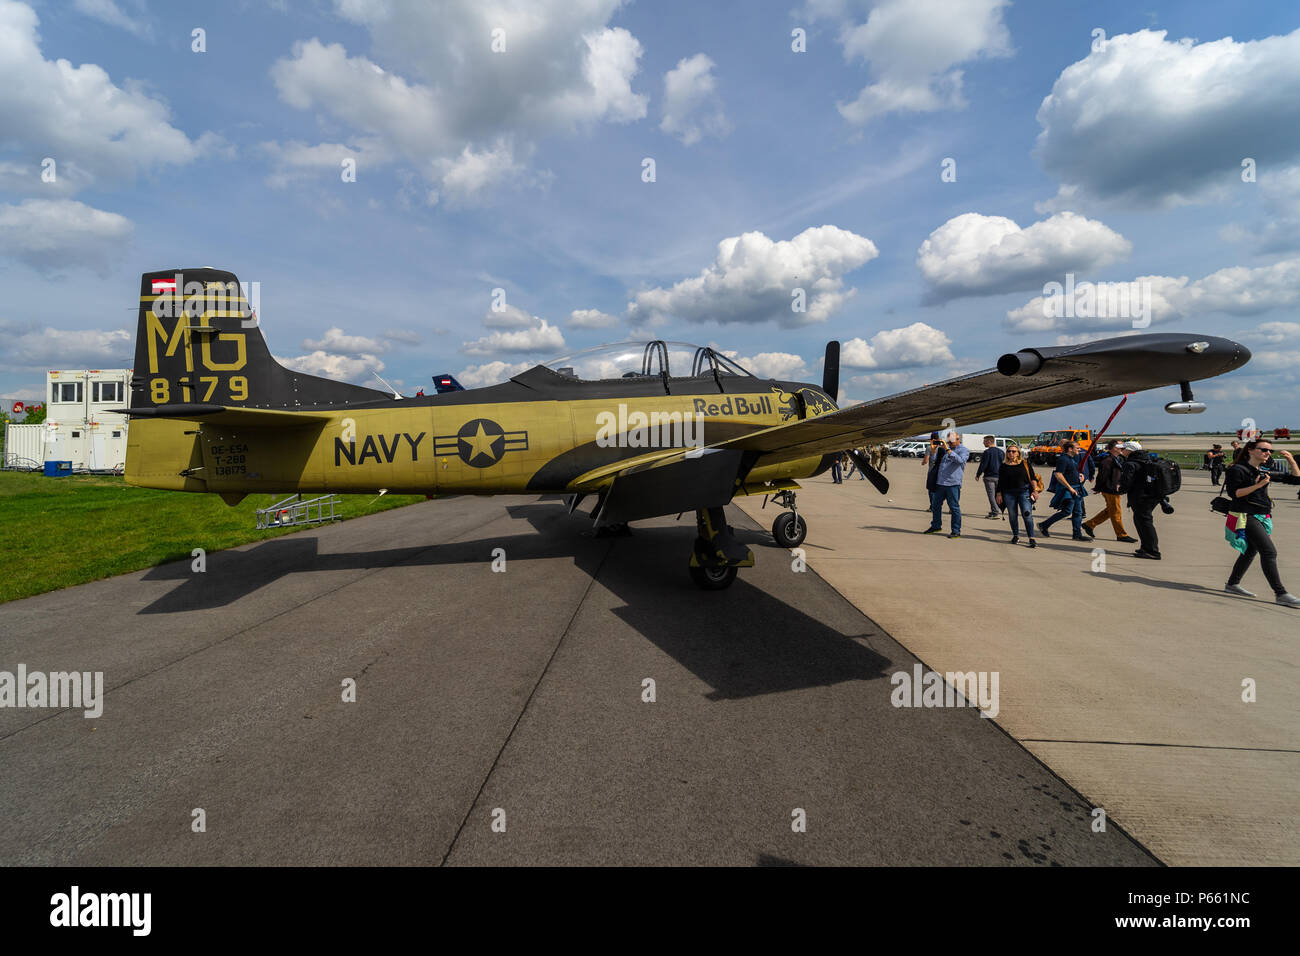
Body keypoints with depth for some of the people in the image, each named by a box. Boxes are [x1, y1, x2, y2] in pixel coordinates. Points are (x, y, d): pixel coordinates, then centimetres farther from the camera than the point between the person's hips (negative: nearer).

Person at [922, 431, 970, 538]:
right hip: (940, 482, 6)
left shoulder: (964, 450, 1)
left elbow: (960, 460, -19)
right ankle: (936, 526, 27)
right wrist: (934, 450, 3)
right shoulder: (945, 448, 17)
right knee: (935, 505, 13)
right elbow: (934, 461, 19)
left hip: (953, 484, -6)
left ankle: (956, 531, 4)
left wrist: (948, 450, -22)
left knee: (954, 507, -3)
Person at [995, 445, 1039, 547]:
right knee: (1012, 516, 6)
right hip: (1009, 493, 2)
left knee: (1027, 515, -11)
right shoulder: (1003, 466, 9)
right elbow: (1000, 482, 11)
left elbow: (1033, 478, 7)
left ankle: (1031, 539, -9)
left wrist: (1035, 490, -1)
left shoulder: (1025, 464, 6)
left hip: (1024, 492, -2)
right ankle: (1016, 536, 22)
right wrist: (999, 494, 7)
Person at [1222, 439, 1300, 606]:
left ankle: (1232, 584, 26)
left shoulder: (1266, 471, 13)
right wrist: (1257, 485, -22)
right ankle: (1280, 594, -14)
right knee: (1269, 551, -15)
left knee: (1250, 552, 14)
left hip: (1262, 518, 9)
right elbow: (1233, 493, -16)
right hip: (1247, 517, -9)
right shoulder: (1238, 469, -9)